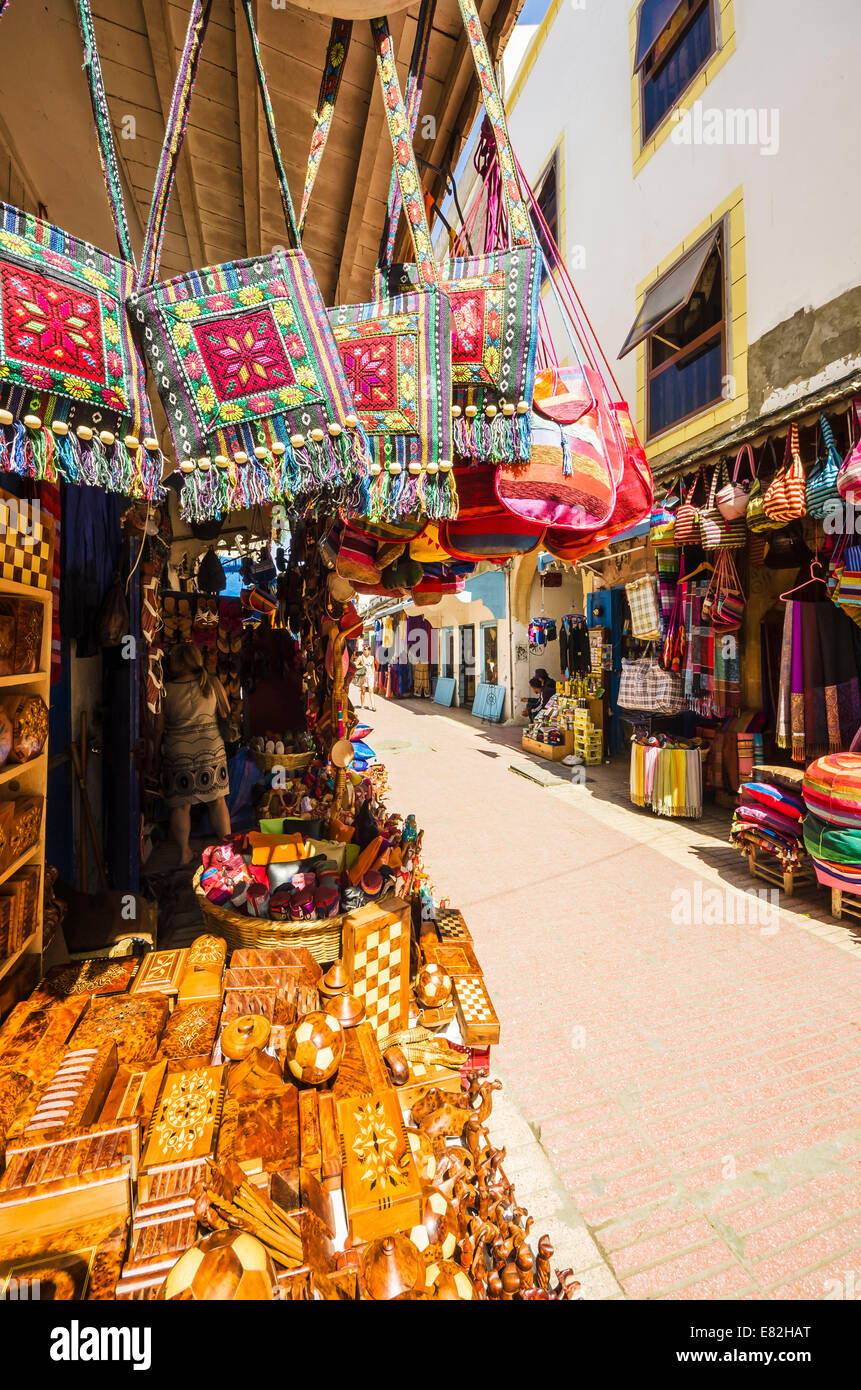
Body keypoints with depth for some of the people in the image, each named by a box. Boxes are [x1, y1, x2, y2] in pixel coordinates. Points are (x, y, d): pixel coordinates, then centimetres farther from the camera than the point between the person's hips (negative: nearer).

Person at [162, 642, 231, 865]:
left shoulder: (167, 690, -7)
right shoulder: (212, 683, -5)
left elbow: (161, 726, 1)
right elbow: (225, 713, 6)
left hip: (178, 753, -1)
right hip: (211, 750, 1)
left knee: (181, 805, 12)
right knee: (217, 800, 13)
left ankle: (184, 851, 19)